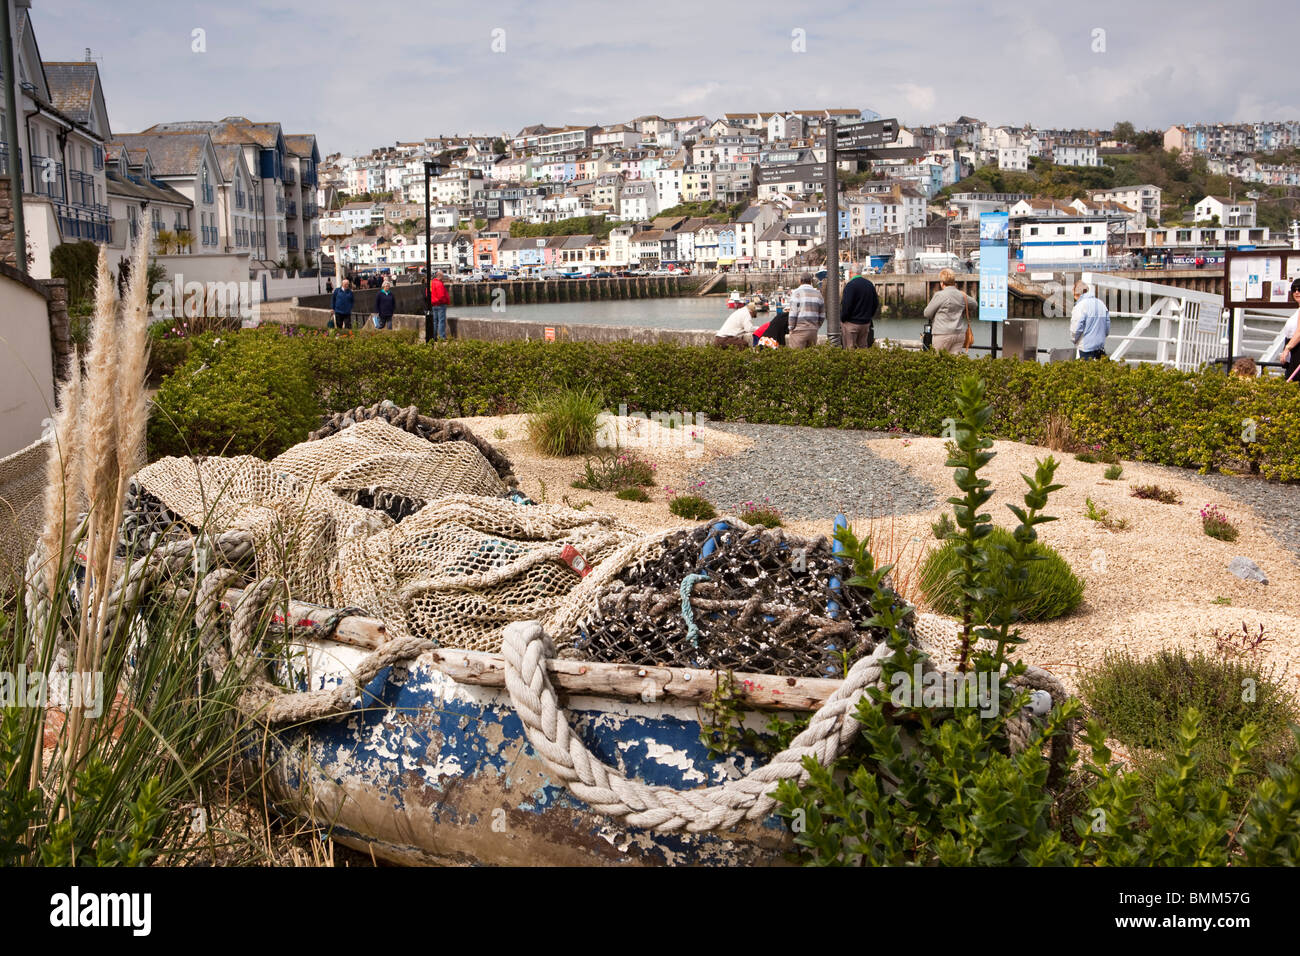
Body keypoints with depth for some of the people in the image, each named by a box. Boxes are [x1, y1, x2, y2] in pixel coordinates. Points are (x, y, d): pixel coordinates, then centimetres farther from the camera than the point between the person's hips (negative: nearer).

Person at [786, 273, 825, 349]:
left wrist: (791, 329, -2)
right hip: (813, 331, 5)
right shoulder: (818, 294, 12)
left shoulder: (796, 293, -5)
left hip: (799, 330, -5)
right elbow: (822, 315, 15)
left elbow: (793, 314, -9)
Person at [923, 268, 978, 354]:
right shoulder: (962, 295, 6)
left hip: (943, 334, -5)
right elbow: (975, 304, 24)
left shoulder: (939, 295, -11)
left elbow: (927, 313, -4)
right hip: (960, 334, 5)